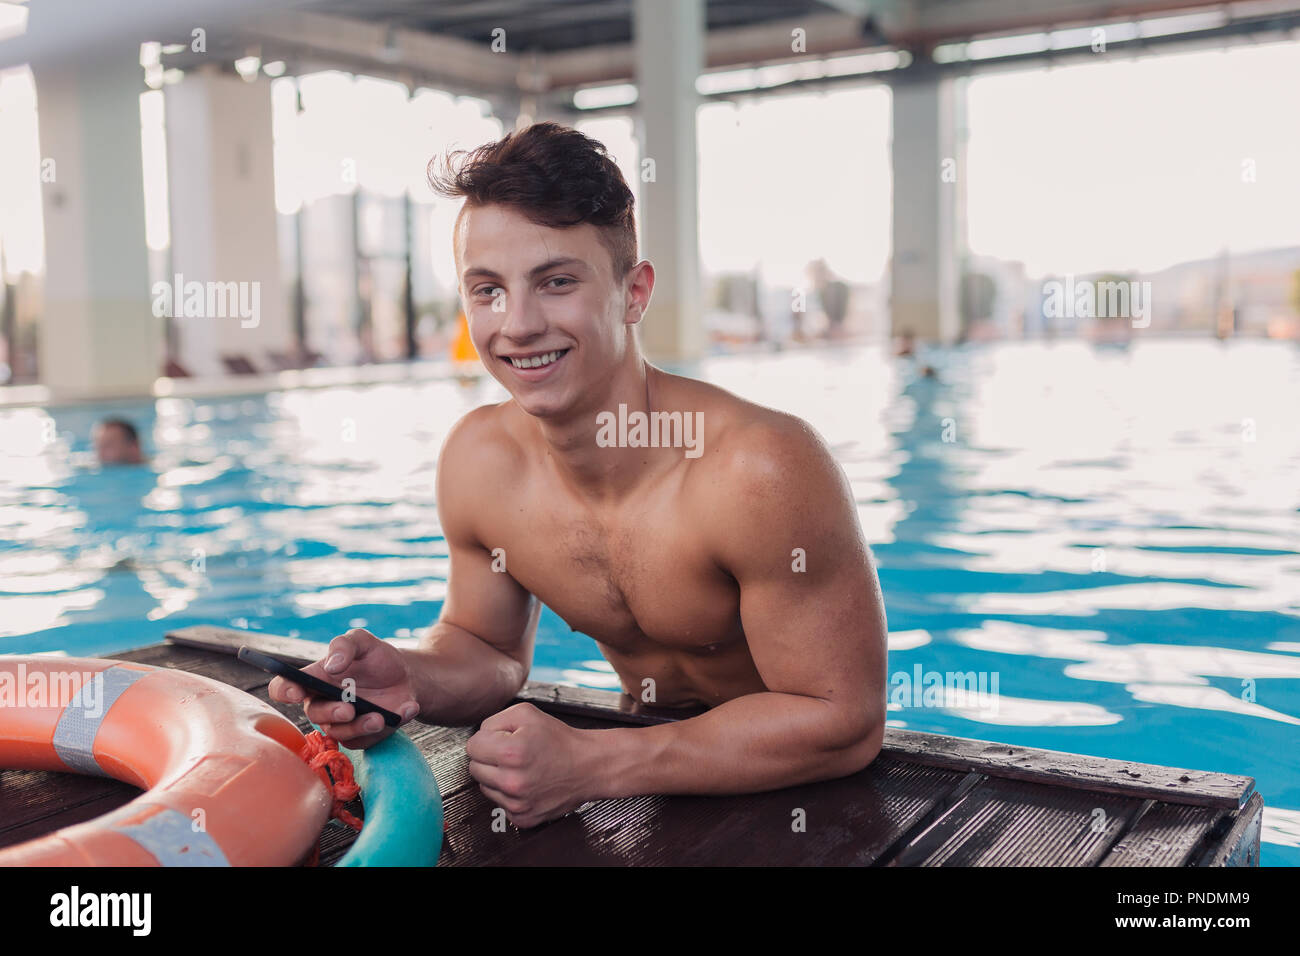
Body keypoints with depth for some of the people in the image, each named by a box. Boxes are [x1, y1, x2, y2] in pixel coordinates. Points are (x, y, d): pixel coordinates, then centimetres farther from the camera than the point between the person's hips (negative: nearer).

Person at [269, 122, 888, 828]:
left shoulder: (762, 470, -28)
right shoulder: (476, 461, -10)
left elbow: (843, 722, -23)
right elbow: (488, 647, 5)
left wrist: (592, 765, -29)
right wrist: (408, 680, -17)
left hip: (806, 799, -3)